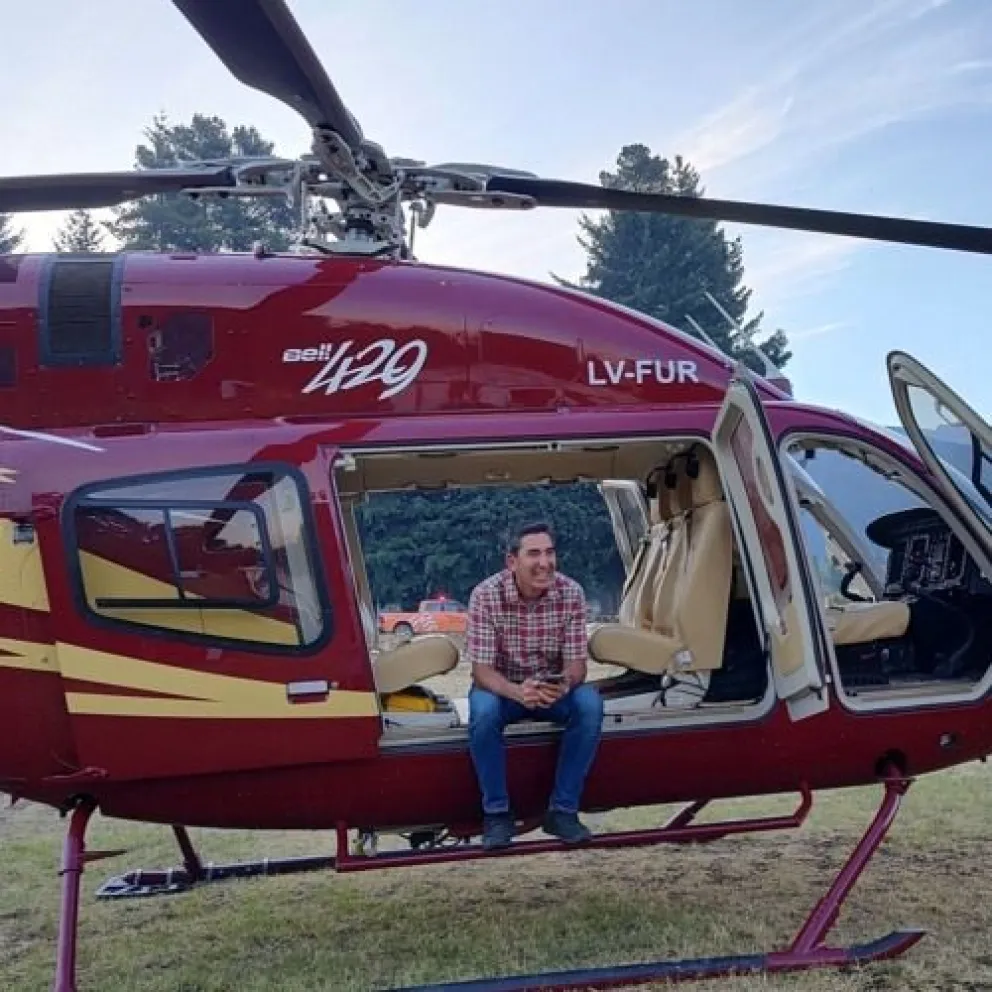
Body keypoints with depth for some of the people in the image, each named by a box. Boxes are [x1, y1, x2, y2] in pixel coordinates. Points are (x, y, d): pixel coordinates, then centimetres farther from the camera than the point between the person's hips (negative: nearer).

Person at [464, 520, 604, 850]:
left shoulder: (571, 593, -16)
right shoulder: (486, 595, -22)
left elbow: (576, 663, -14)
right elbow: (481, 669, -22)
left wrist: (563, 684, -38)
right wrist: (517, 691, -43)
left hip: (554, 686, 2)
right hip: (501, 686, -2)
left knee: (590, 704, -29)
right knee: (483, 711, -35)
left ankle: (563, 809, -15)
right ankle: (496, 811, -15)